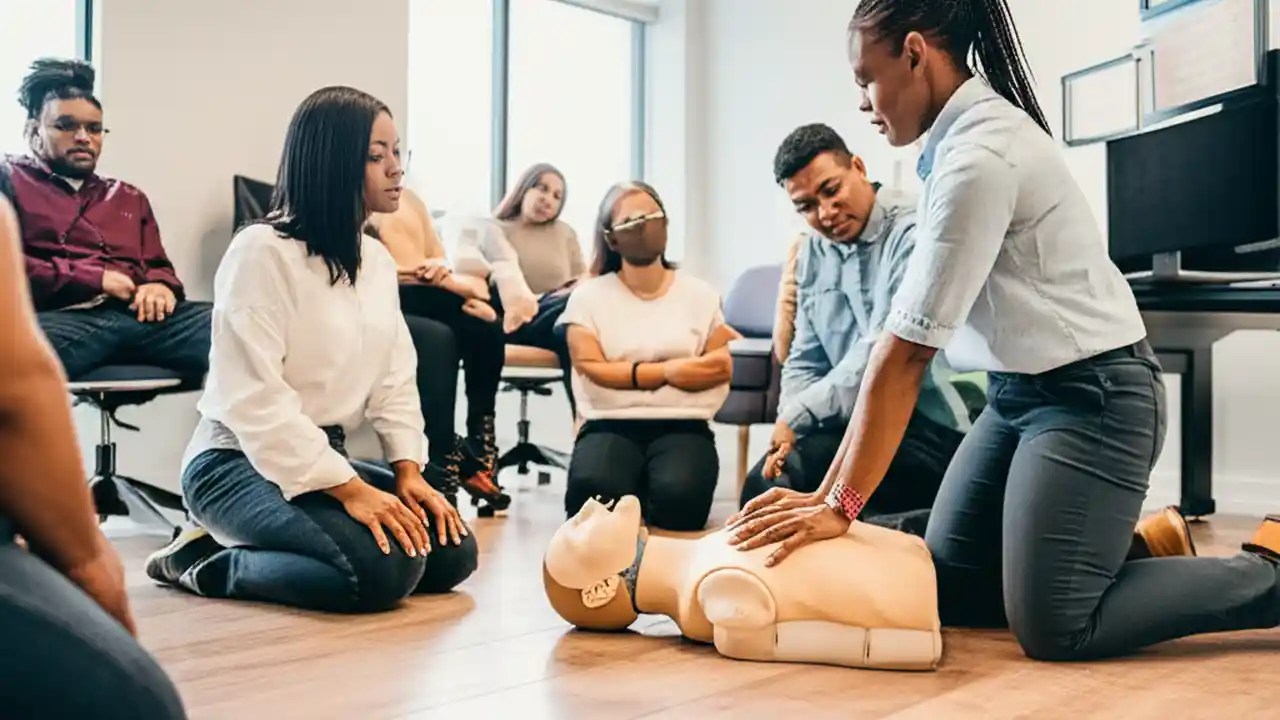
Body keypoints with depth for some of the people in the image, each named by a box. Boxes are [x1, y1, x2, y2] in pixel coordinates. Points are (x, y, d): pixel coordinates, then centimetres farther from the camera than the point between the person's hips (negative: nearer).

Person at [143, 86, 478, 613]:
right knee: (383, 568, -28)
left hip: (327, 456, 9)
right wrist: (349, 489, -27)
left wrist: (409, 470, -8)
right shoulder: (262, 251, -16)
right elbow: (255, 397, -23)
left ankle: (255, 549, 7)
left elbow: (395, 379, 9)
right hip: (241, 461, -9)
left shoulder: (378, 261, 9)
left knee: (451, 553, -6)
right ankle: (208, 562, -6)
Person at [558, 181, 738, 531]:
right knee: (595, 492, -35)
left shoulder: (700, 294, 13)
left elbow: (720, 368, 1)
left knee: (678, 495, -33)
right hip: (610, 426, -1)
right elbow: (592, 371, -4)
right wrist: (668, 370, -5)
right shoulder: (588, 296, 8)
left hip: (682, 426, 1)